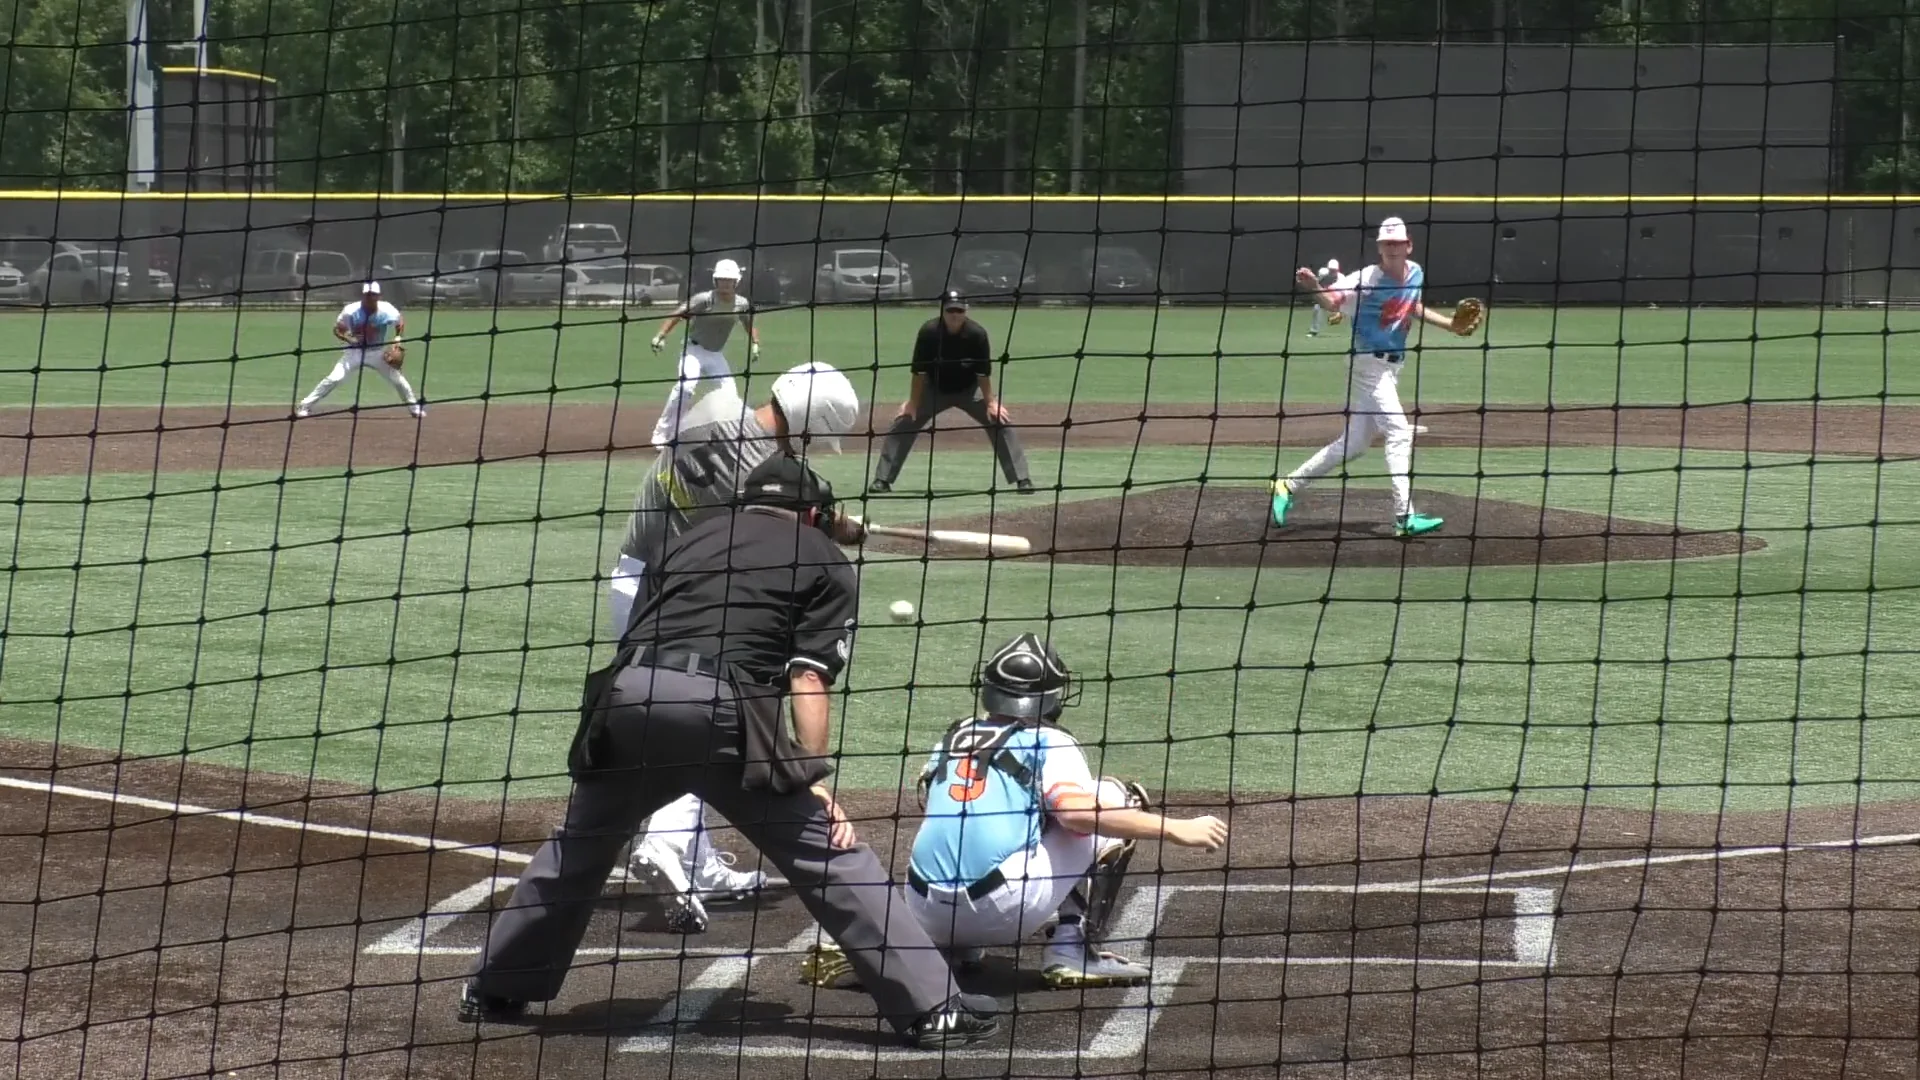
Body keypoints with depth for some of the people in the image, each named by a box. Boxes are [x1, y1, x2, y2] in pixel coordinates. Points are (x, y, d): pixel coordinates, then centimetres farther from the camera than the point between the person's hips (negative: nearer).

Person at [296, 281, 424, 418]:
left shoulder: (387, 311, -19)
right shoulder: (351, 311, -22)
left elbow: (400, 323, 0)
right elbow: (337, 330, -11)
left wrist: (398, 339, -18)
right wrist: (348, 339, -31)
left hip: (378, 353, 2)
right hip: (355, 352, -2)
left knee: (397, 379, -4)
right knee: (334, 378, -16)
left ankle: (415, 407, 21)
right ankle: (304, 406, -8)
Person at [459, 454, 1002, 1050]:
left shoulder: (694, 534, 30)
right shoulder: (826, 563, 17)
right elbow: (808, 677, 3)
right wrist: (814, 780, -1)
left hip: (627, 690, 4)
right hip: (720, 706, -4)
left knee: (579, 845, 24)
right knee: (831, 851, 2)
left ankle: (492, 993, 34)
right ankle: (933, 1007, -2)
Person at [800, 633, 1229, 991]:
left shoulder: (953, 738, 22)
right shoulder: (1048, 743, 5)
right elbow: (1077, 811, -13)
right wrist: (1176, 829, -12)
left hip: (929, 915, 5)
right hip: (1003, 911, -5)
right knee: (1116, 798, 9)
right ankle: (1072, 950, 1)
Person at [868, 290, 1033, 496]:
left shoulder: (977, 334, -24)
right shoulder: (929, 332, -23)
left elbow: (984, 372, -16)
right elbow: (919, 370, -16)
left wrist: (990, 402, -18)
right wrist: (913, 403, -16)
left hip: (969, 390, 0)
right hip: (935, 389, 0)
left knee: (1000, 421, -14)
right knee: (903, 423, -10)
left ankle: (1022, 479, -8)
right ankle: (882, 480, 0)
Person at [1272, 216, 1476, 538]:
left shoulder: (1415, 273, 4)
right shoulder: (1367, 280, -17)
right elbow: (1331, 302, -26)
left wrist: (1450, 324, 19)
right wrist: (1315, 289, -45)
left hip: (1391, 367, 8)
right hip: (1368, 363, -8)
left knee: (1353, 444, 12)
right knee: (1399, 432, -16)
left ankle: (1289, 486, 22)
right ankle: (1405, 517, -18)